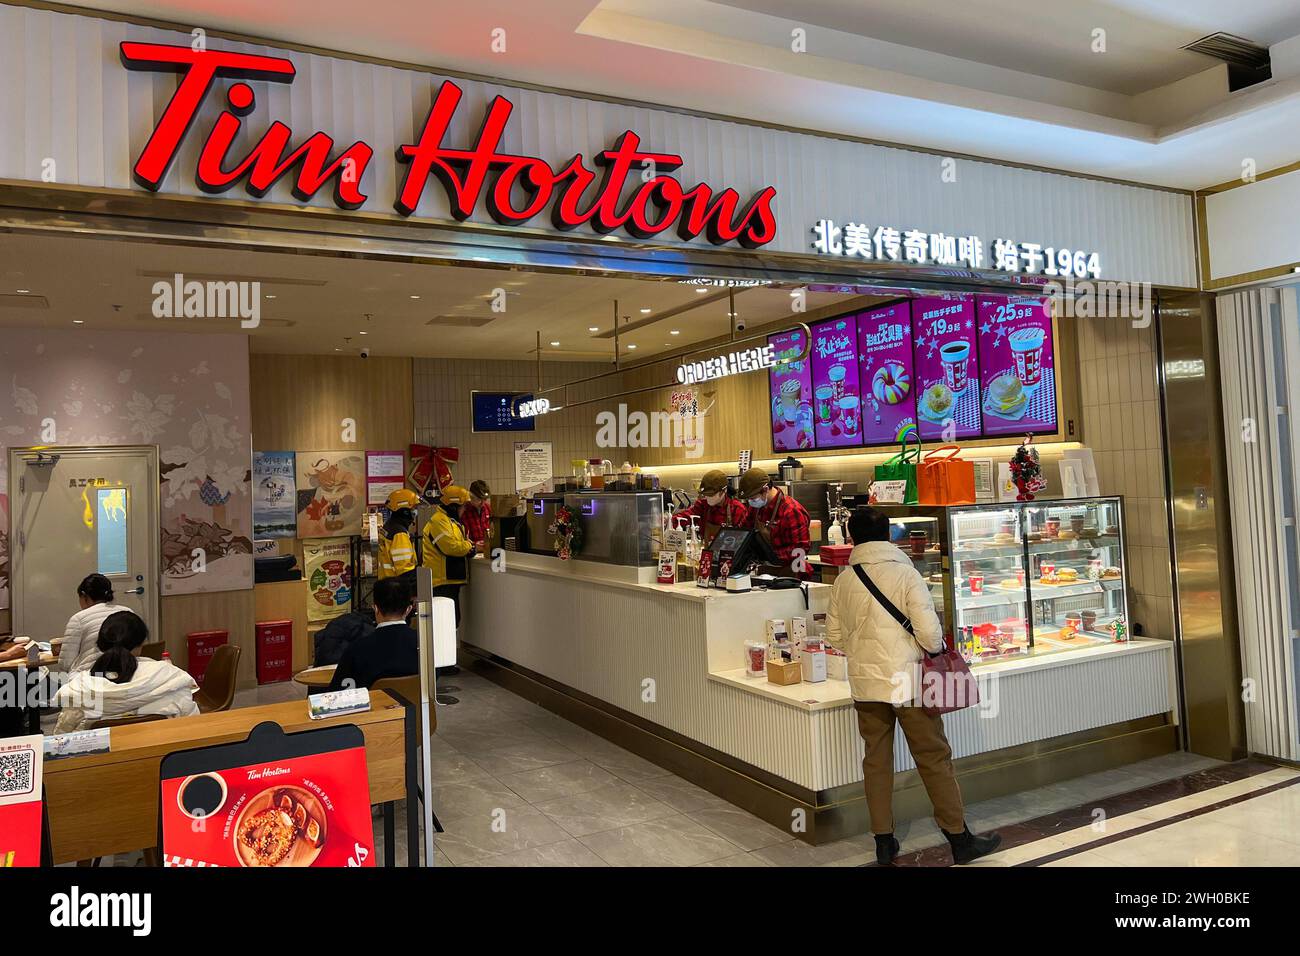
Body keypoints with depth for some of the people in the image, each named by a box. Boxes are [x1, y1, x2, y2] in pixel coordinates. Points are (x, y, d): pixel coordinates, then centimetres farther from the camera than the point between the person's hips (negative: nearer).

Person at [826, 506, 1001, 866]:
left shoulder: (844, 580, 0)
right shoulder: (905, 573, -11)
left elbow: (834, 636, 7)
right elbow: (930, 633, -15)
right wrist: (936, 647, 6)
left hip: (865, 684, 4)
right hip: (906, 682, -3)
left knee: (876, 760, 12)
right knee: (935, 759, 7)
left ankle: (884, 842, 20)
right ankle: (960, 839, 17)